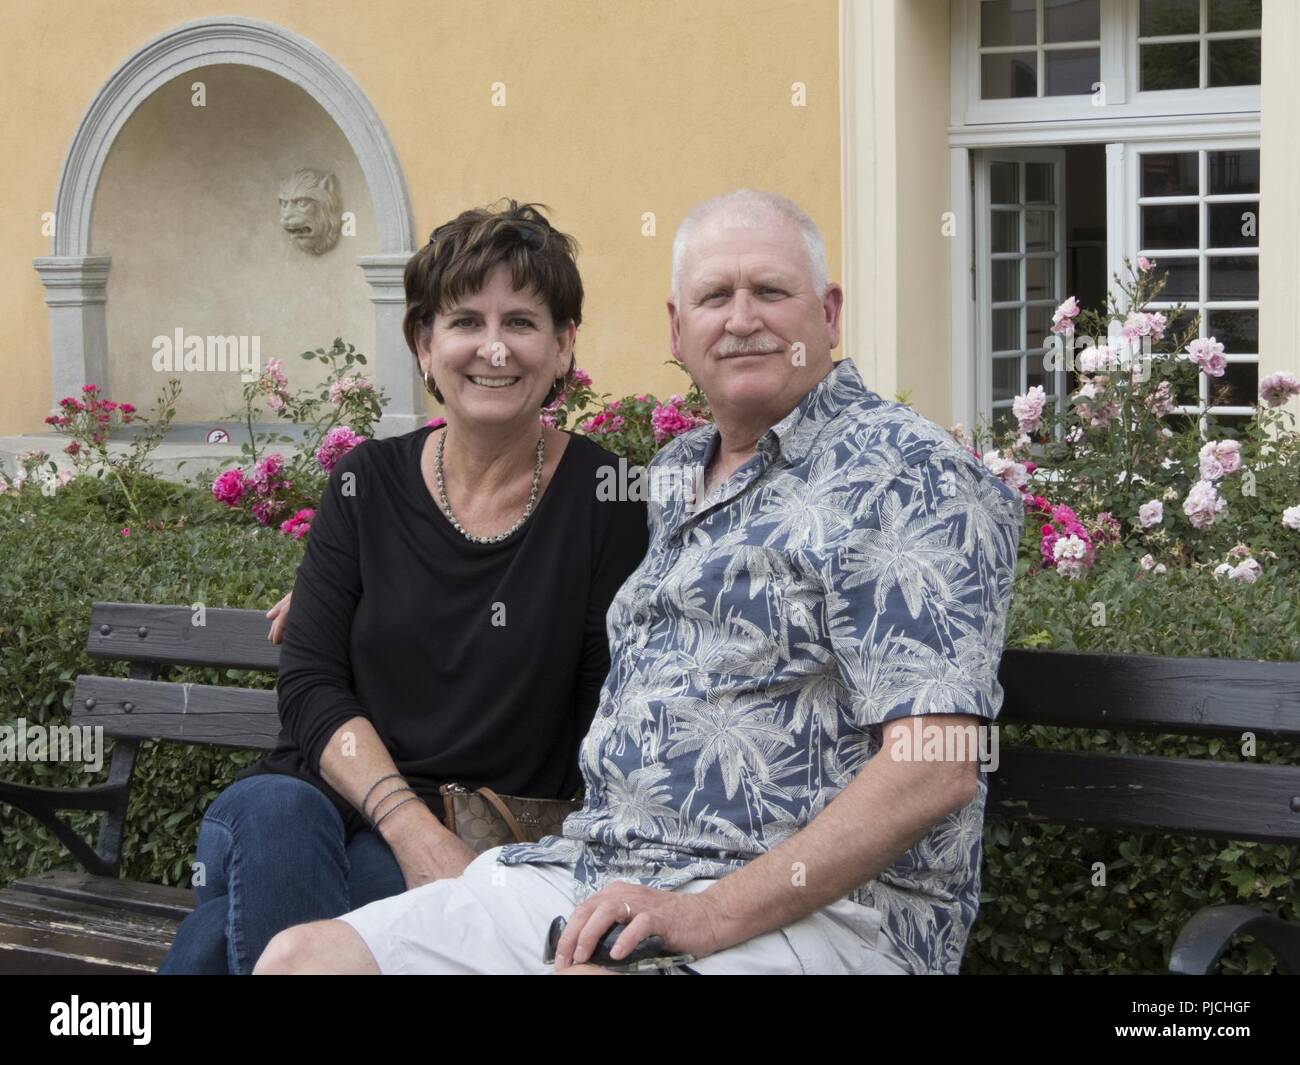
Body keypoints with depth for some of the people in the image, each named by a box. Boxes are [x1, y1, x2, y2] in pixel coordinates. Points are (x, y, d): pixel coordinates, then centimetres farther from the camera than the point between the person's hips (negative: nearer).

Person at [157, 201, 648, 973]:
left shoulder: (602, 498, -1)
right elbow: (311, 685, 0)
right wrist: (412, 826, -15)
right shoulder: (368, 483, 7)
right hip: (335, 795, 3)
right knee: (268, 811, -33)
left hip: (494, 843, -3)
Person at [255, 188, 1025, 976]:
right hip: (598, 877, 8)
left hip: (812, 910, -8)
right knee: (302, 956, -8)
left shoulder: (909, 476, -6)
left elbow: (934, 769, -17)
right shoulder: (675, 473, 19)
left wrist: (711, 917, -21)